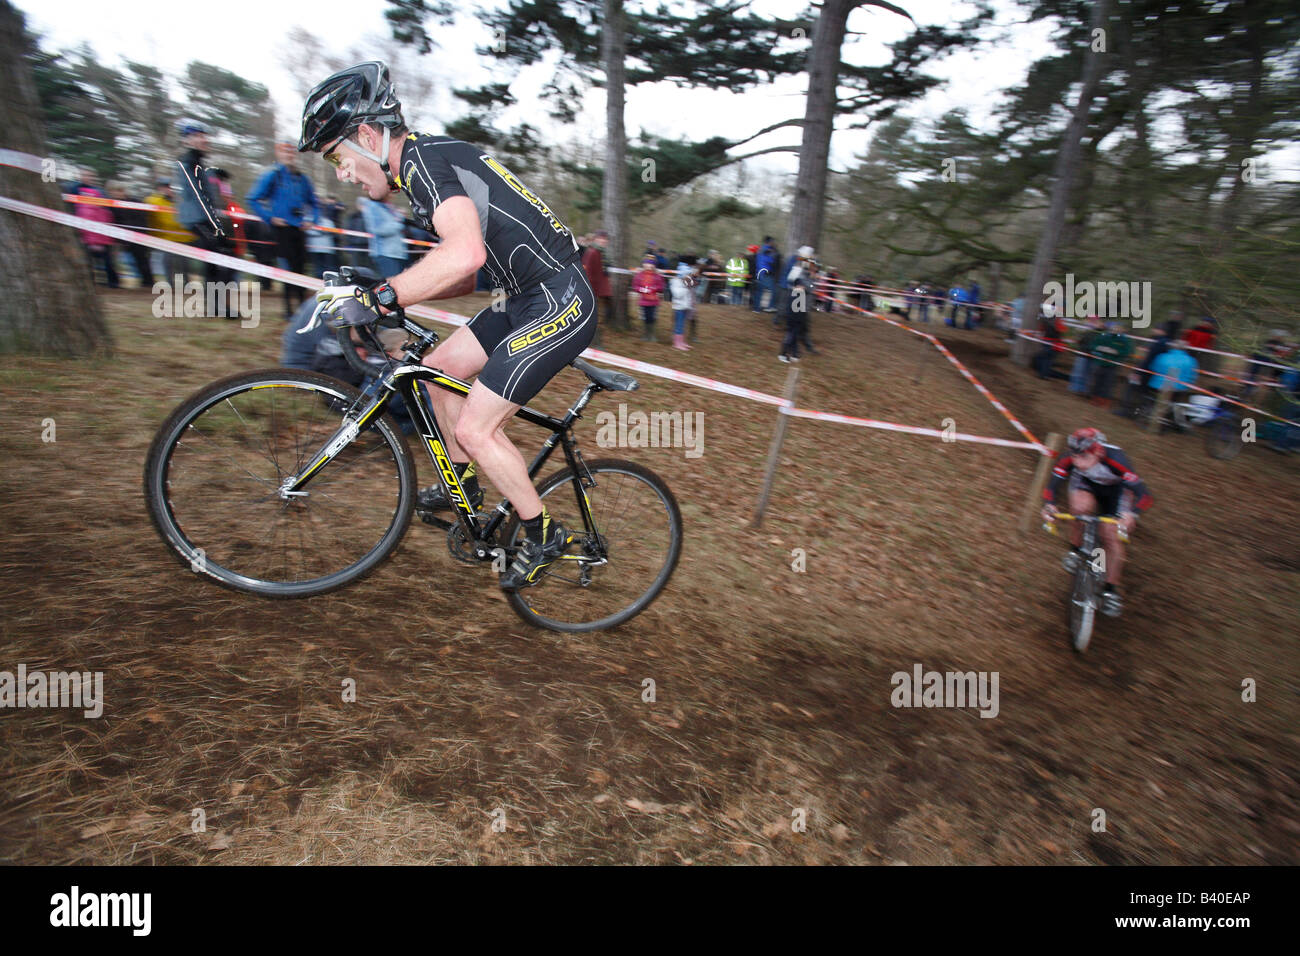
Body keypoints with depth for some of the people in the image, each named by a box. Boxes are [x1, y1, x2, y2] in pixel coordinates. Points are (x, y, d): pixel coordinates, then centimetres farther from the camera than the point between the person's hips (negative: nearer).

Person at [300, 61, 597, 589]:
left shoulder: (423, 159, -13)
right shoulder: (429, 159, 18)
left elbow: (465, 254, -33)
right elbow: (461, 276, 21)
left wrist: (380, 296, -30)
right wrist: (393, 295, 13)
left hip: (559, 302, -10)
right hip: (528, 297, 10)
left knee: (475, 428, -8)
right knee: (438, 369, 15)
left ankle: (543, 536, 10)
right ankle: (464, 485, 32)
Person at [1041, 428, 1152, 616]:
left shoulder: (1114, 459, -40)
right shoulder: (1069, 460, -34)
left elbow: (1143, 494, -41)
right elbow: (1052, 486, -25)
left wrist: (1131, 515, -59)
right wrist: (1048, 506, -46)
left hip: (1114, 489, -1)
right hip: (1085, 482, 1)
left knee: (1111, 537, -8)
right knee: (1081, 506, -32)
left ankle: (1111, 589, 10)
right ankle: (1076, 550, -5)